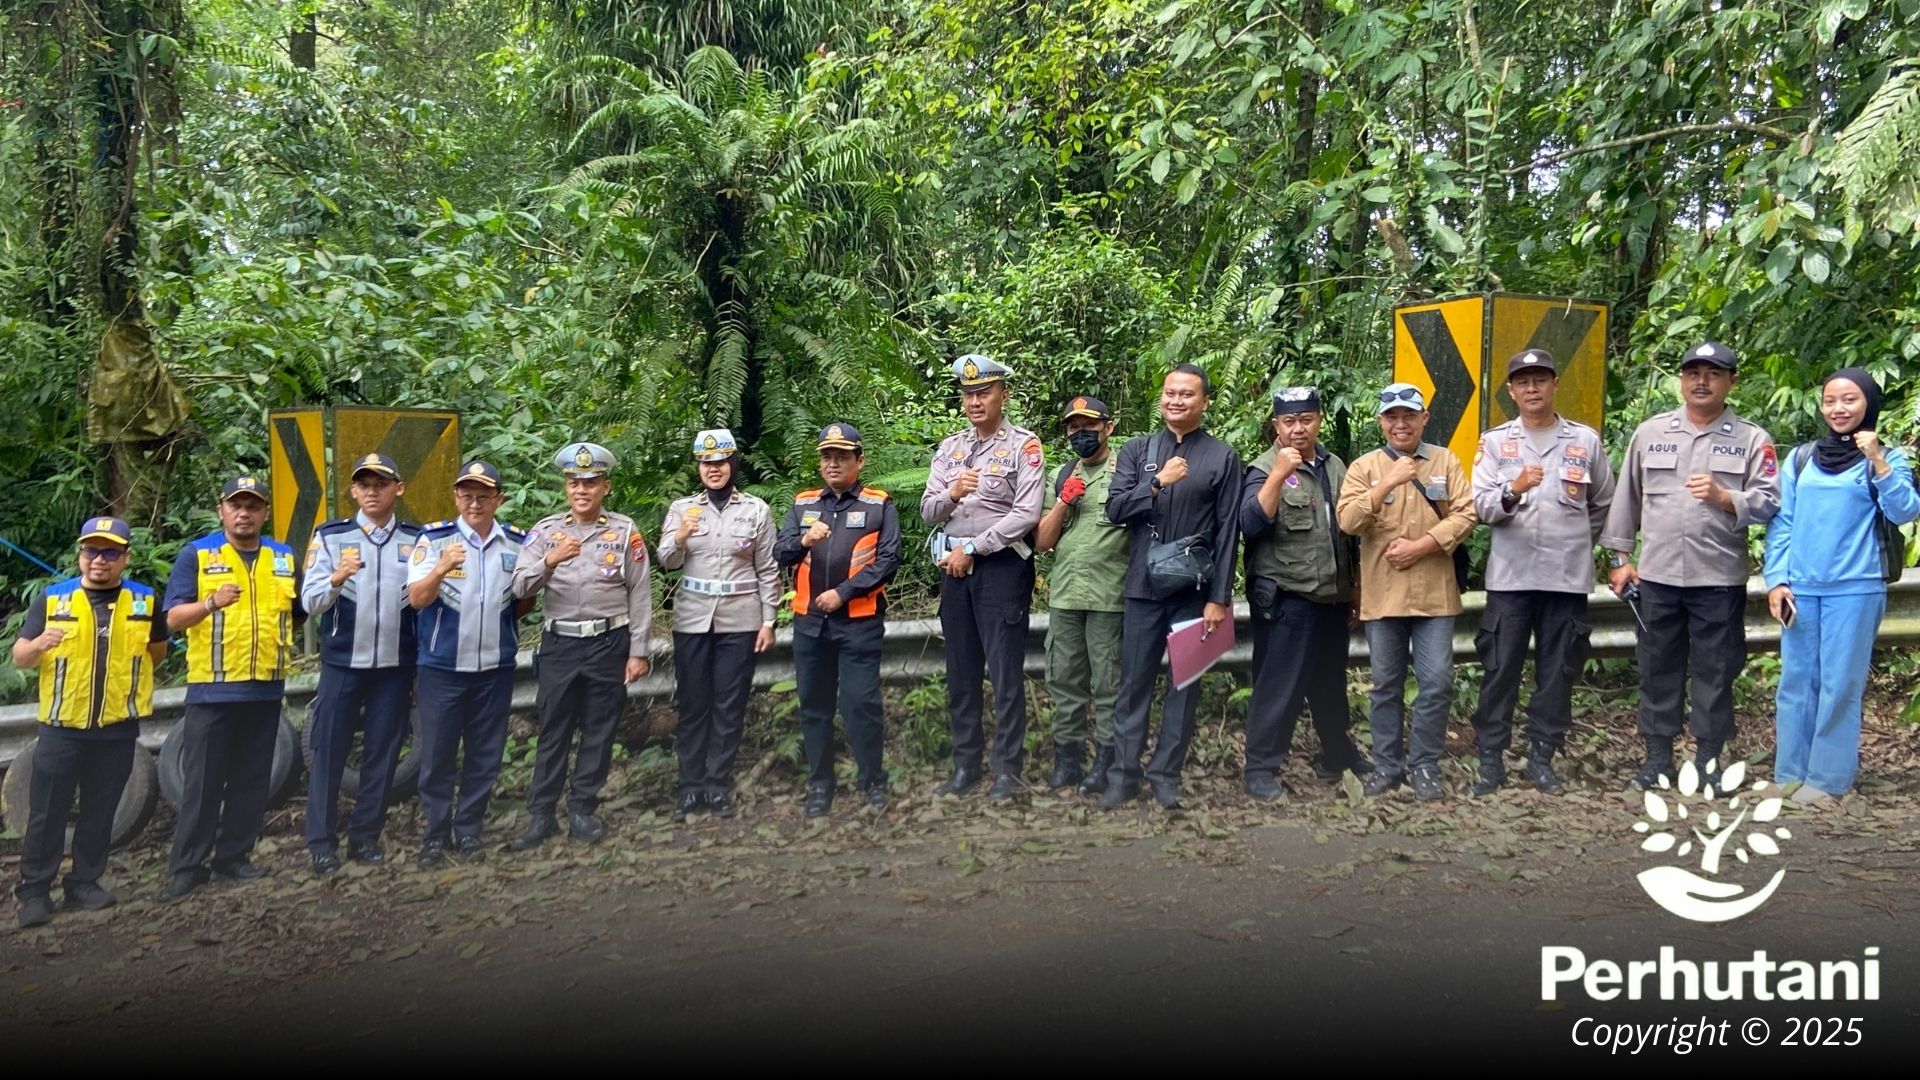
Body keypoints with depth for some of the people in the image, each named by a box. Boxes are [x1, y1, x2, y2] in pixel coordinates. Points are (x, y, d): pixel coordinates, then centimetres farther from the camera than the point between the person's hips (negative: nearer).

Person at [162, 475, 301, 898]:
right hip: (211, 689, -4)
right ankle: (187, 866, 9)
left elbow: (300, 610, 20)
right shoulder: (196, 555, -1)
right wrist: (211, 602, -22)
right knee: (203, 782, 0)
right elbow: (173, 618, -6)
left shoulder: (284, 558, 10)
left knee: (252, 780, 9)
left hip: (265, 689, 4)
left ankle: (234, 855, 20)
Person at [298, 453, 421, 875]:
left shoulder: (416, 539, 5)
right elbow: (310, 602, -7)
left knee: (383, 753, 7)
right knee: (328, 752, 2)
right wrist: (336, 579, -27)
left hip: (395, 664, 2)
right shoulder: (330, 536, 1)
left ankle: (366, 836, 19)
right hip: (342, 663, -1)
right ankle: (322, 842, 12)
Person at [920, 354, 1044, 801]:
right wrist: (951, 493, -13)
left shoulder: (1024, 445, -4)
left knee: (1005, 673, -3)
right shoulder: (949, 448, 13)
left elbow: (1026, 514, -14)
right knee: (960, 672, 11)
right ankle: (965, 765, 20)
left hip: (1002, 565, -6)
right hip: (954, 566, 6)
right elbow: (928, 511, 10)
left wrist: (971, 548, -12)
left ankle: (1007, 770, 5)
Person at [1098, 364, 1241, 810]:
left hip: (1195, 590, -1)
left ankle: (1166, 775, 16)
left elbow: (1227, 532, -2)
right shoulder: (1137, 450, 7)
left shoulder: (1223, 457, 1)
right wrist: (1158, 483, -15)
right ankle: (1123, 774, 14)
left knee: (1184, 685, 6)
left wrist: (1219, 598, -7)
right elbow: (1115, 509, -1)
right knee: (1134, 683, 6)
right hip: (1144, 586, 1)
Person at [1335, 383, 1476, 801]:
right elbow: (1348, 520, -10)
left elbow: (1465, 515, -3)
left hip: (1434, 594, 0)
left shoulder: (1446, 461, 6)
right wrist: (1388, 483, -20)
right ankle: (1387, 765, 20)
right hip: (1382, 594, 0)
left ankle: (1424, 766, 13)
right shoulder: (1364, 466, 3)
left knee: (1437, 683, 0)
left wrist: (1421, 545, -14)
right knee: (1385, 685, 8)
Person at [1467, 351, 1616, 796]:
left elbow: (1602, 506, 16)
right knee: (1500, 670, 2)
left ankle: (1542, 758, 18)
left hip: (1567, 576, 1)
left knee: (1557, 672, 7)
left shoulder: (1585, 440, 5)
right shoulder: (1495, 441, 3)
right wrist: (1513, 491, -24)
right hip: (1509, 576, -1)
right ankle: (1491, 759, 11)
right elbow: (1481, 507, -6)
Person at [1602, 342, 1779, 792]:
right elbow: (1627, 497, 10)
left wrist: (1723, 496, -23)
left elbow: (1768, 502, -5)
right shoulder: (1650, 433, 7)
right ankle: (1657, 758, 19)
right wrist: (1621, 557, 7)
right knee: (1658, 669, 9)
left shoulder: (1752, 439, 0)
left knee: (1714, 672, 5)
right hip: (1656, 575, 2)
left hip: (1719, 578, -2)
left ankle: (1709, 761, 16)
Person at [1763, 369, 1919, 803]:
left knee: (1840, 686, 0)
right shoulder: (1801, 458, 10)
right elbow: (1781, 523, 10)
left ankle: (1827, 779, 7)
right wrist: (1776, 579, 1)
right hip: (1800, 588, 3)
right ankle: (1789, 774, 13)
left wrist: (1878, 462, -20)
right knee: (1796, 682, 6)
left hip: (1855, 589, -3)